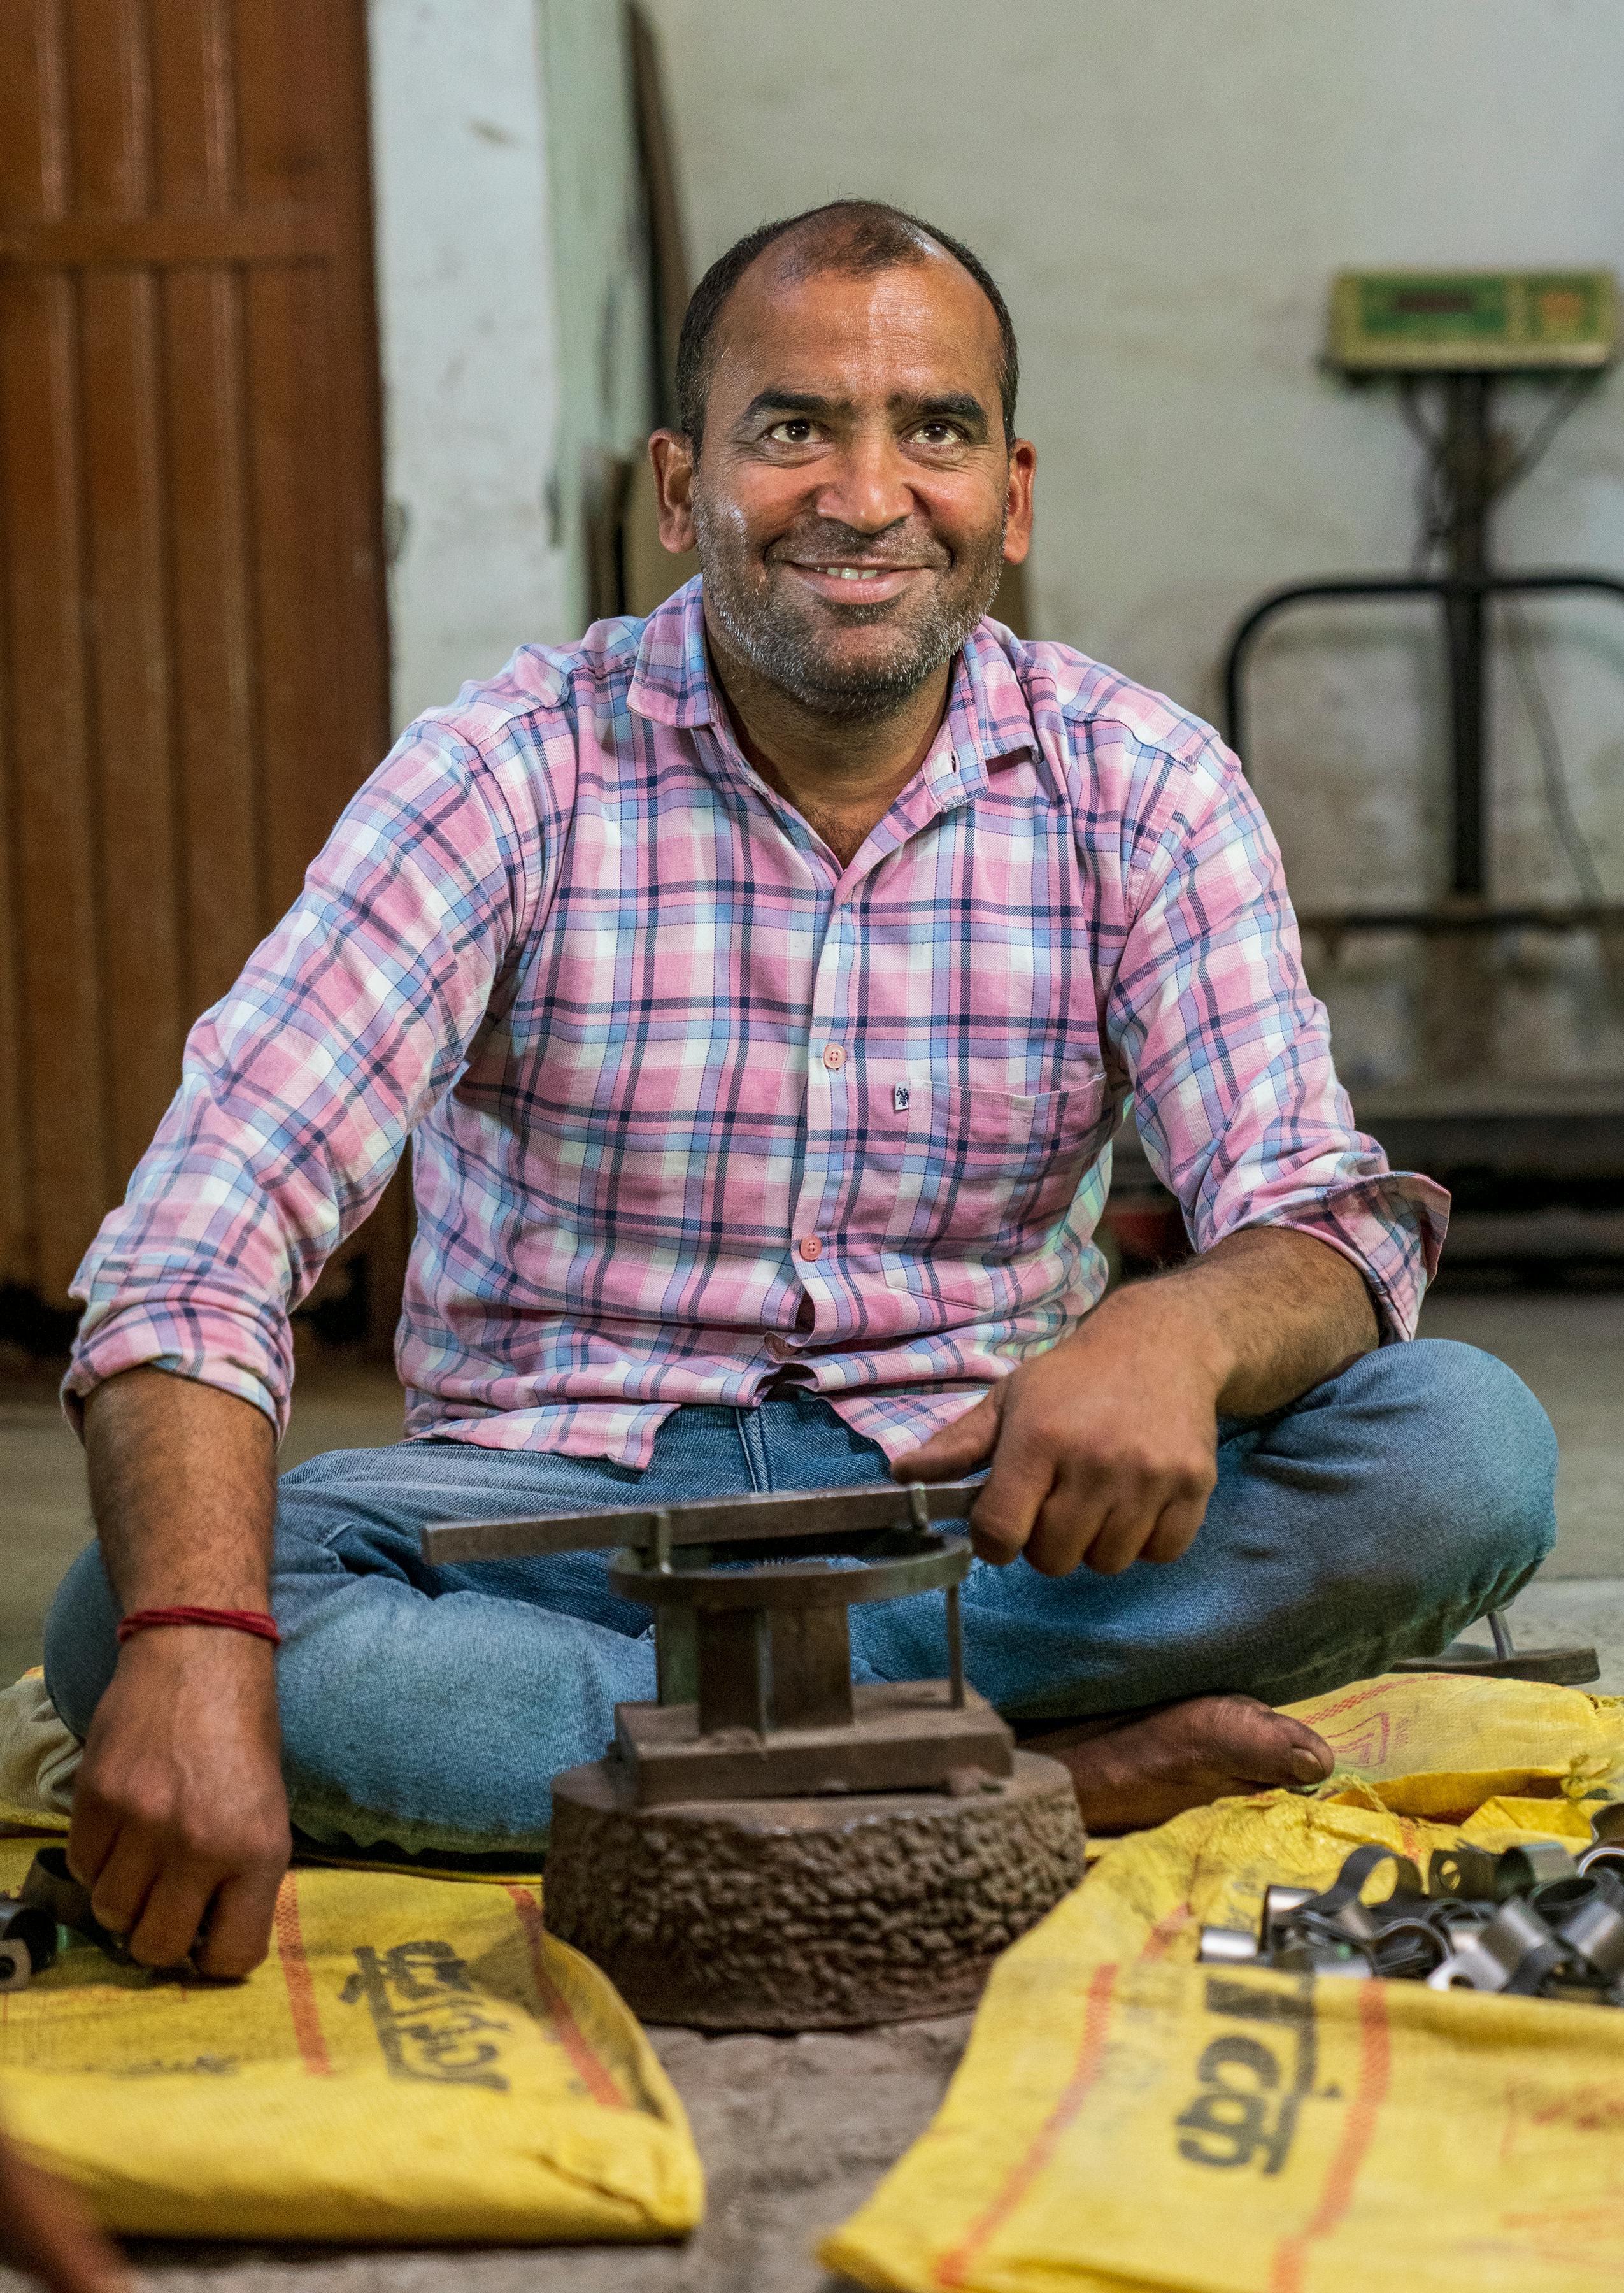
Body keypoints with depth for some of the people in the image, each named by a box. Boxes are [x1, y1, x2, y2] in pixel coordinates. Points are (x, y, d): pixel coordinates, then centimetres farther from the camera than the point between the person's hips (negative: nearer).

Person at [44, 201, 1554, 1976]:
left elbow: (1321, 1223, -9)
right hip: (568, 1497, -1)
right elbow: (205, 1233, -18)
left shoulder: (1141, 792, 0)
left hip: (971, 1502, 1)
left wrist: (1179, 1331, -36)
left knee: (1465, 1449, -24)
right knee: (123, 1627, -31)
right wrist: (196, 1647, -38)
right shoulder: (512, 778, -7)